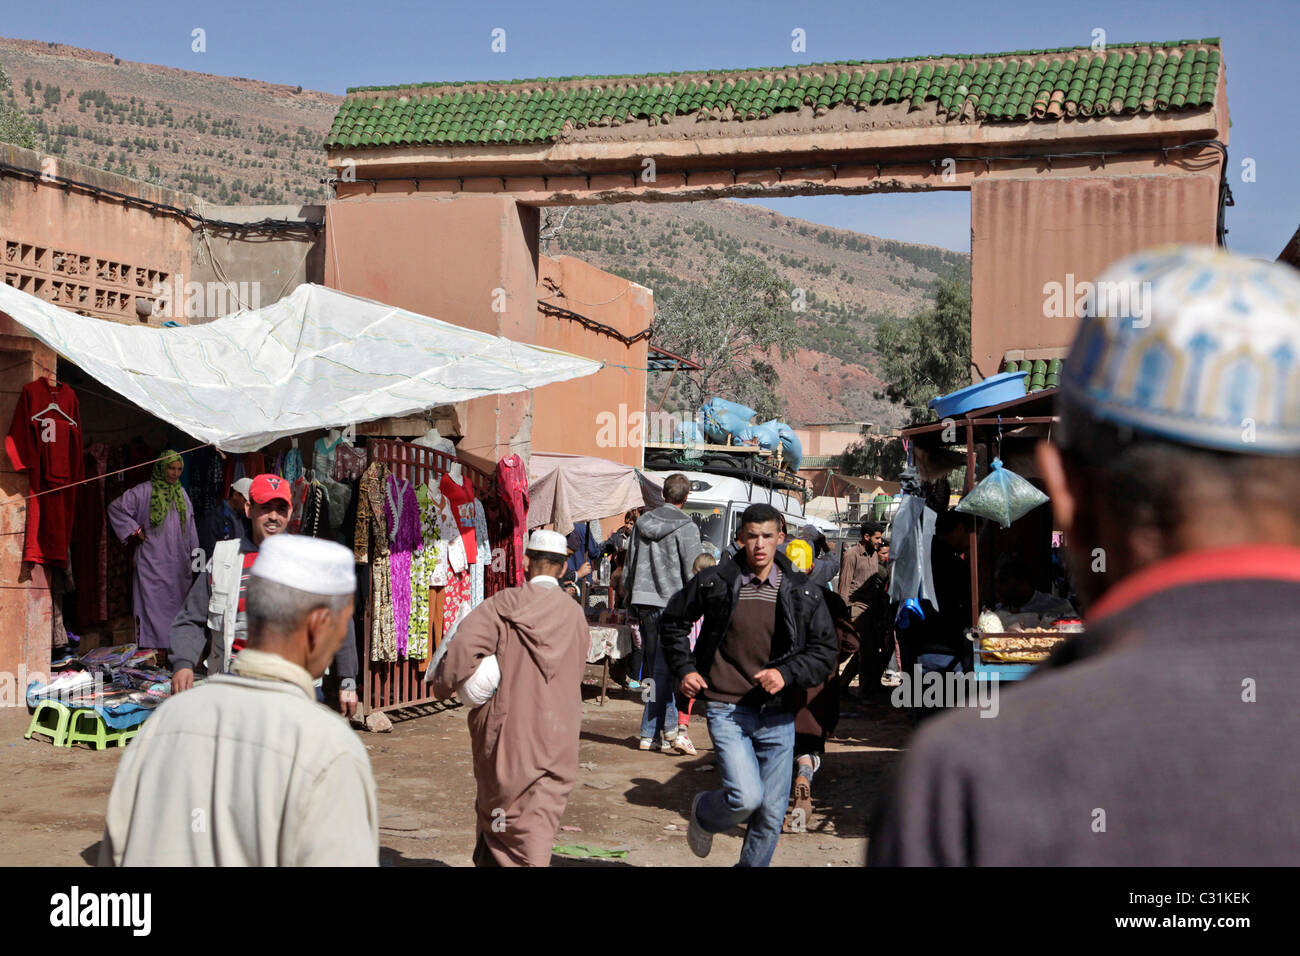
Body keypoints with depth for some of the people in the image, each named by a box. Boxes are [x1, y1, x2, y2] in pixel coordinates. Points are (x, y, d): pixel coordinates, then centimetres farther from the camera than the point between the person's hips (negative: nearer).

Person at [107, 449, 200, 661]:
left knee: (177, 603, 4)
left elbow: (189, 527, 18)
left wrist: (195, 555, 15)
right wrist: (135, 530, -6)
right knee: (155, 604, -8)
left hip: (178, 563, 5)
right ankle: (158, 652, -9)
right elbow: (116, 508, -3)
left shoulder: (181, 493, 14)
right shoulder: (144, 491, -2)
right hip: (152, 562, -5)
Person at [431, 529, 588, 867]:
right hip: (558, 735, 2)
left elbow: (466, 641, -19)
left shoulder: (507, 603, -8)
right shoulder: (575, 615, 3)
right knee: (542, 814, 6)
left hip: (508, 728, -2)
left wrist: (444, 683, -3)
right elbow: (576, 672, 9)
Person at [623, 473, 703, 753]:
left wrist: (631, 599, 22)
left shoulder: (642, 522, 11)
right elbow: (693, 573, -10)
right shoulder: (686, 527, -7)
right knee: (663, 671, -3)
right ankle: (650, 733, -3)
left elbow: (629, 567, 15)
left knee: (657, 670, 11)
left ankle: (666, 730, 14)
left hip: (643, 604, 6)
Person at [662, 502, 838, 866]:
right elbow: (673, 621, 14)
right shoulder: (714, 582, -2)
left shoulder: (803, 594, 1)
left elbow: (825, 651, 2)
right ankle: (703, 813, 18)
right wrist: (684, 668, 4)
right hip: (727, 710, -2)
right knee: (745, 796, -16)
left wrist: (787, 673, -14)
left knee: (771, 812, 6)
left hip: (778, 716, 2)